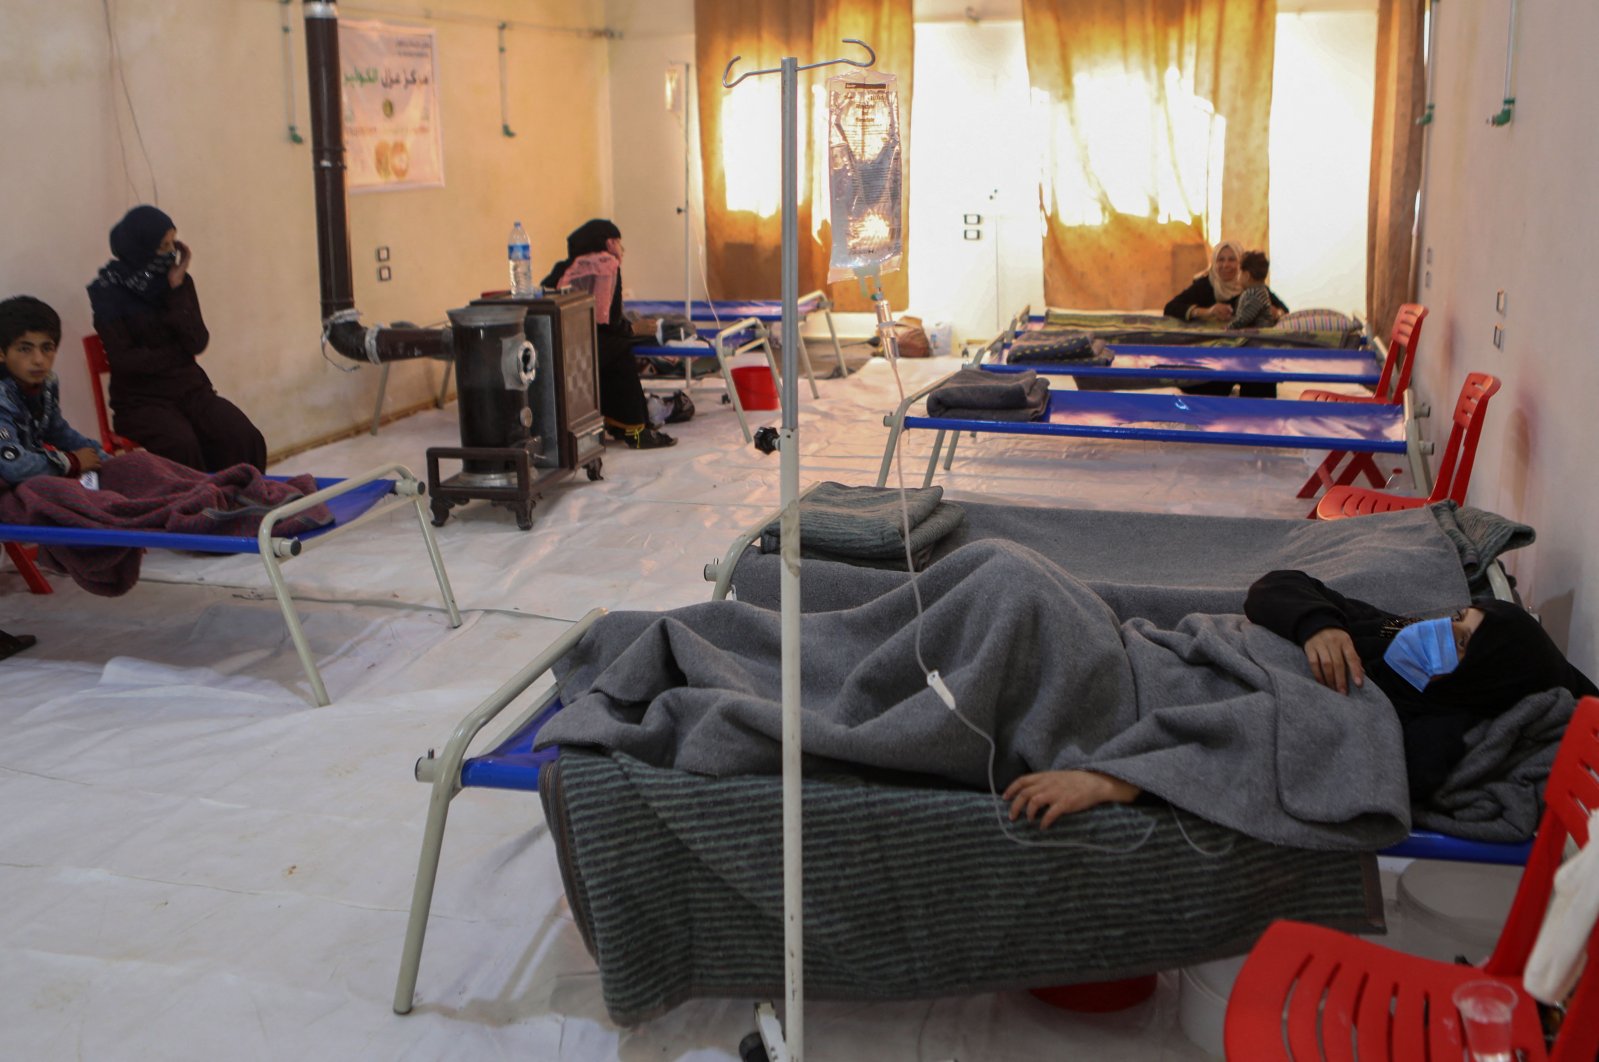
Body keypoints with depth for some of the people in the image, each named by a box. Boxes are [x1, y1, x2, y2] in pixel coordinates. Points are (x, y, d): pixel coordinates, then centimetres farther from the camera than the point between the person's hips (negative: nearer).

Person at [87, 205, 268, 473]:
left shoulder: (180, 280, 7)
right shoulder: (109, 293, -3)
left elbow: (198, 343, -5)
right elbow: (123, 360, -10)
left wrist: (177, 288, -9)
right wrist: (178, 353, -2)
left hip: (191, 390, 3)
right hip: (141, 399, -3)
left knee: (245, 439, -25)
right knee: (182, 446, -34)